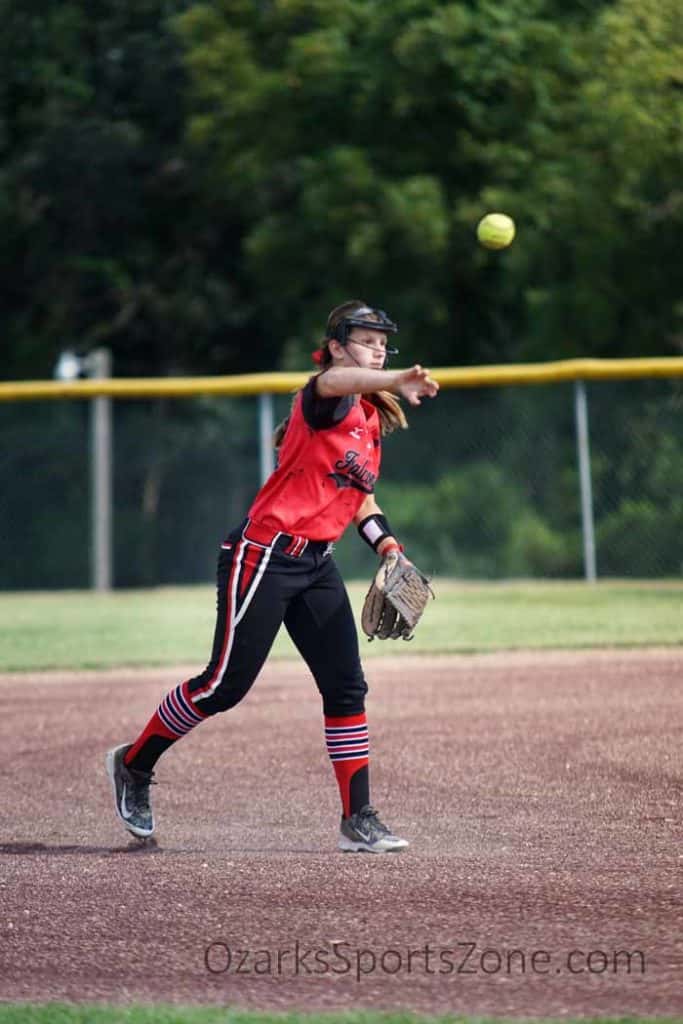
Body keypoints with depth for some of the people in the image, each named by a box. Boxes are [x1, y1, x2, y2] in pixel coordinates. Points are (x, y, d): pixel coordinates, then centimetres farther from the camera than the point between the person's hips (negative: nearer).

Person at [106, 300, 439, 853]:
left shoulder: (372, 420, 14)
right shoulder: (323, 401, -12)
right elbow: (333, 382, -38)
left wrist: (385, 540, 7)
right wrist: (396, 382, -57)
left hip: (317, 564, 8)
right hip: (265, 554, -8)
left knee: (346, 685, 2)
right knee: (227, 683, -5)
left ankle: (359, 821, 5)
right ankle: (133, 763, 16)